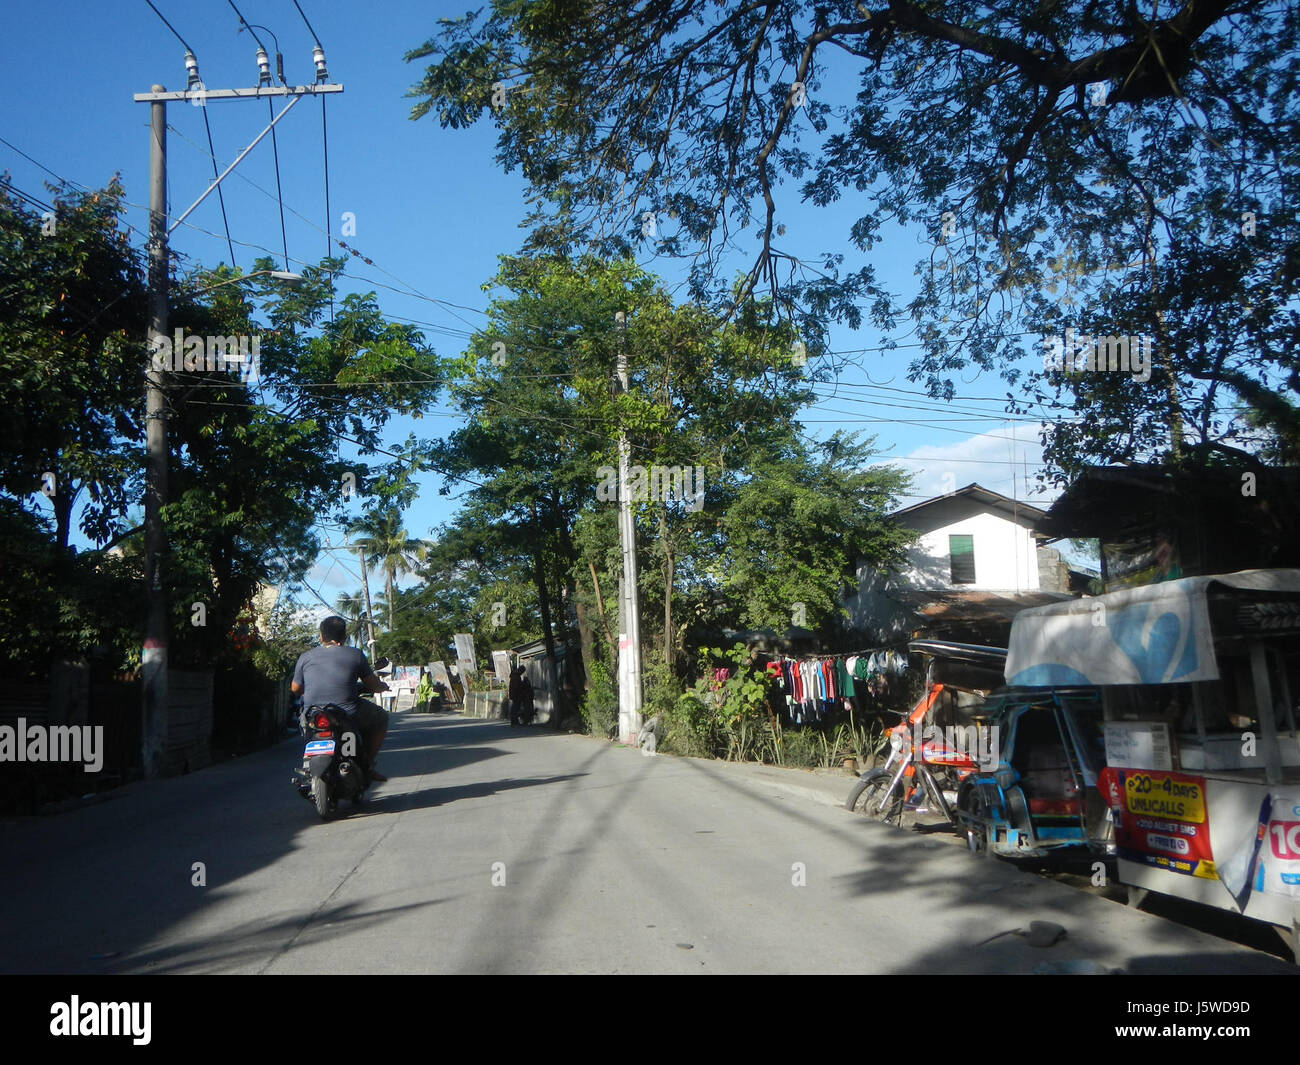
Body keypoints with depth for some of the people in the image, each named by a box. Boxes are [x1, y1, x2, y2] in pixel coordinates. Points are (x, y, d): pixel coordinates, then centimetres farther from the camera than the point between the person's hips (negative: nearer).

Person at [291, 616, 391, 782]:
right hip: (348, 717, -3)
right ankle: (367, 765, 15)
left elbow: (295, 689, 14)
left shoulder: (305, 657, 6)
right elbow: (374, 686, 6)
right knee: (381, 717, 23)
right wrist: (384, 686, 30)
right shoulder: (355, 655, 0)